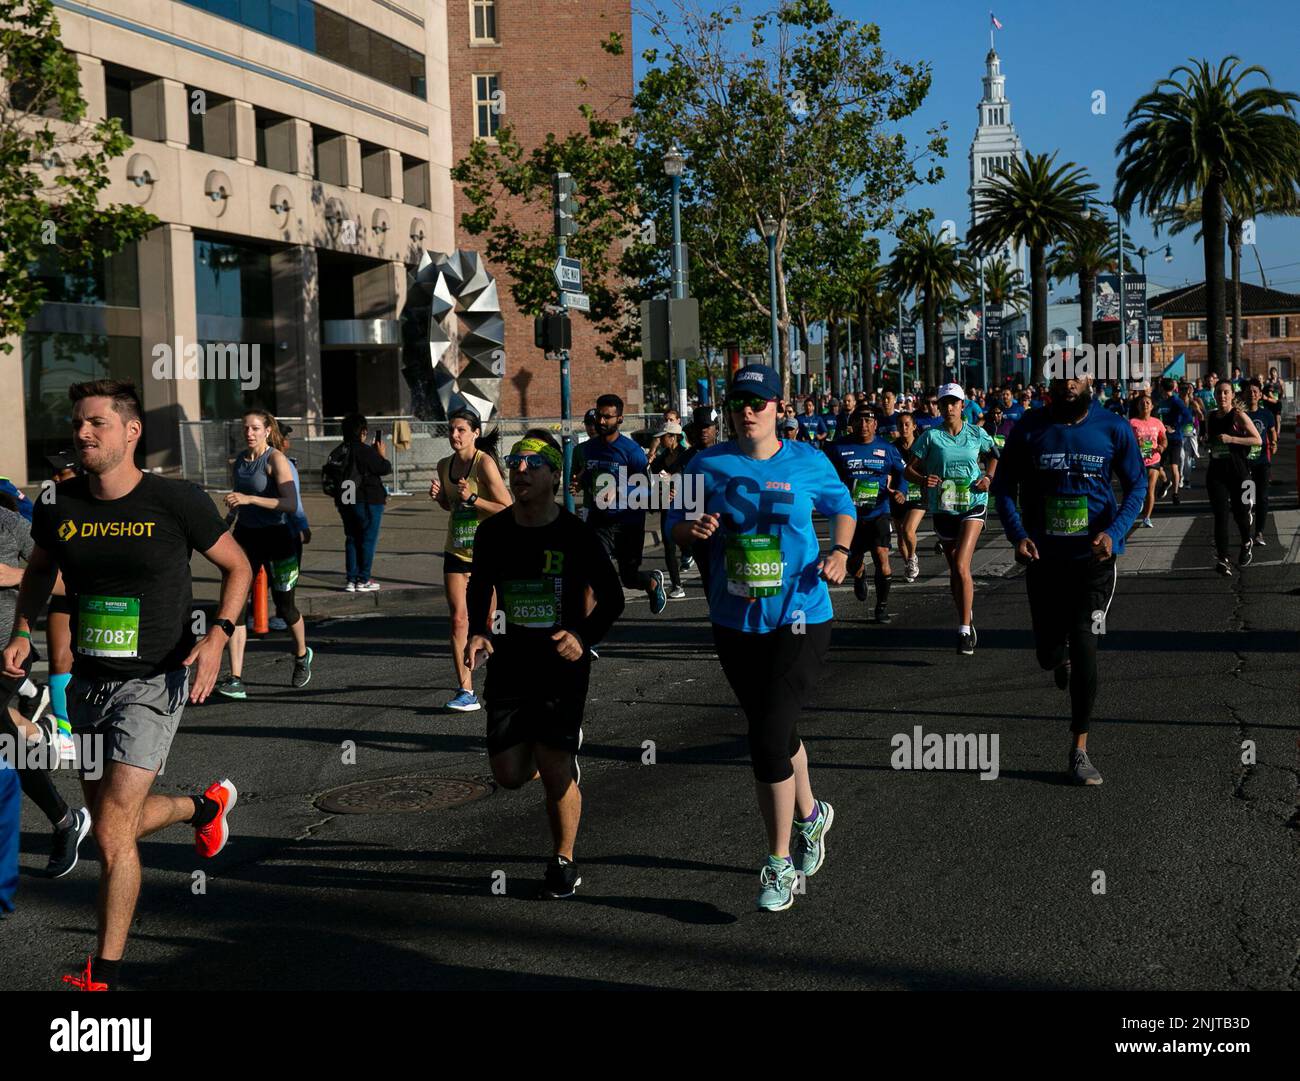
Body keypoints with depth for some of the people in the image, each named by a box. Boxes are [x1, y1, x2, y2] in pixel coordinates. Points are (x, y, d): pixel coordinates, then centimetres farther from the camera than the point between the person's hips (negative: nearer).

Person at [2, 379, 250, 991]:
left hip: (153, 683, -6)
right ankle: (208, 805, 48)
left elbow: (237, 566, 1)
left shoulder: (176, 502, -12)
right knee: (113, 823, 19)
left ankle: (105, 973, 2)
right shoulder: (60, 507, -1)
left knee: (113, 834, -12)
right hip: (88, 683, 6)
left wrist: (218, 635, -13)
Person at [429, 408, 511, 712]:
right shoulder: (445, 465, 7)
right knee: (458, 619, -6)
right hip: (456, 550, 5)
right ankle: (465, 690, -6)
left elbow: (508, 509, -17)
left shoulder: (484, 463, -15)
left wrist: (472, 498, -25)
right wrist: (438, 496, 2)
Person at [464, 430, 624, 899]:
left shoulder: (576, 535, -10)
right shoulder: (492, 532, -1)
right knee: (510, 773, 2)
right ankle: (564, 746, 36)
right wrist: (477, 634, -1)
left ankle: (563, 861, 17)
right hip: (508, 663, 4)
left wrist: (584, 637, -16)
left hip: (562, 665, -3)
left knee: (554, 772, -5)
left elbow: (611, 598, -1)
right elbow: (479, 589, 16)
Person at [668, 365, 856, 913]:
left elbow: (842, 506, 14)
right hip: (734, 624, 3)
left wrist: (839, 552, -4)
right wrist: (692, 528, -18)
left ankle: (780, 863, 3)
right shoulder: (708, 464, -1)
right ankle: (811, 815, 45)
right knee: (774, 731, 17)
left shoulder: (809, 463, -3)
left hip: (800, 621, -3)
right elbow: (674, 523, 5)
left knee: (769, 738, -12)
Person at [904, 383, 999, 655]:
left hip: (973, 504, -2)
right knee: (954, 570, 13)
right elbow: (910, 468, -1)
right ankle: (967, 619, 32)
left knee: (961, 566, -17)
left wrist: (988, 477, 2)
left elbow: (993, 454, 20)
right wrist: (922, 479, -22)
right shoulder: (930, 436, -1)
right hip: (942, 507, 2)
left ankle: (964, 631, -14)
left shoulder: (977, 434, 2)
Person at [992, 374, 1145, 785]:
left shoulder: (1114, 428, -3)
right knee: (1048, 652, 10)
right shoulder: (1029, 430, -2)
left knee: (1083, 646, -10)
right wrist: (1017, 535, -11)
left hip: (1094, 555, -1)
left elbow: (1136, 486, 1)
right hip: (1044, 555, 2)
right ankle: (1061, 657, 52)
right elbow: (1003, 486, 4)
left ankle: (1079, 750, 1)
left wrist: (1114, 532, -16)